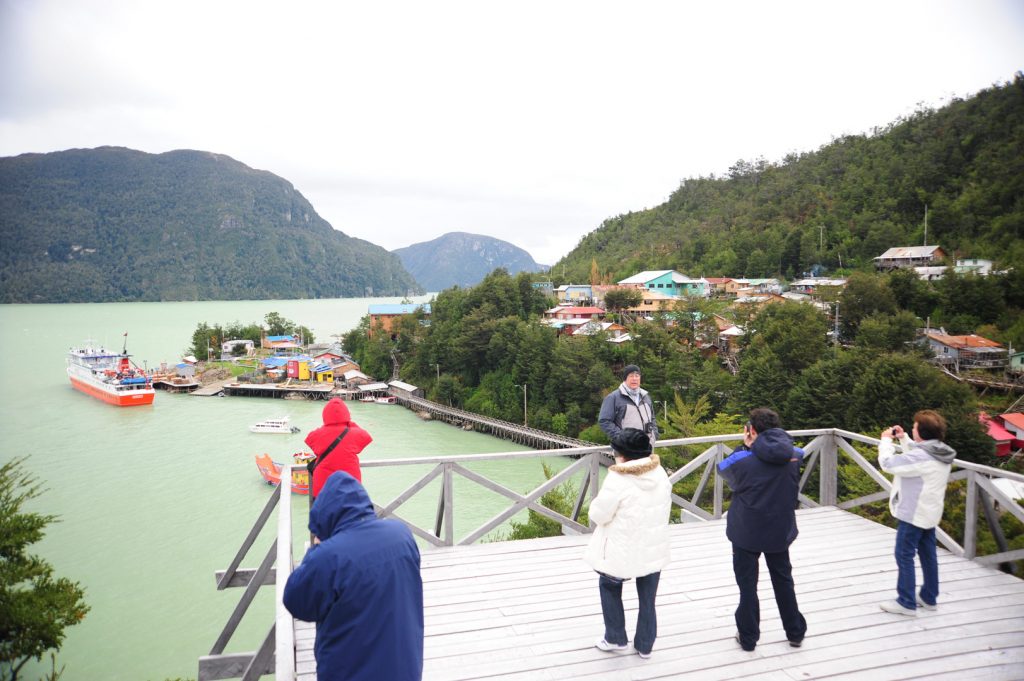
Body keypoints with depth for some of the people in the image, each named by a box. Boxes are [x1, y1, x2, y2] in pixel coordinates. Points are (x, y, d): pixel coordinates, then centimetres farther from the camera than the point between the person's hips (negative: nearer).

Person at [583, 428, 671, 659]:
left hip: (623, 551, -5)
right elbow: (666, 508, 9)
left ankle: (616, 639, 26)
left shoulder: (617, 480, -23)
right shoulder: (660, 474, -4)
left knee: (609, 585, 21)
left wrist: (597, 501, 5)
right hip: (654, 548, 5)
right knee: (647, 598, 18)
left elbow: (598, 515, -15)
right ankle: (645, 645, 30)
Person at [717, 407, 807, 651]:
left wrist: (746, 446, 3)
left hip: (747, 533, -4)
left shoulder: (743, 460, -20)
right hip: (780, 531, 4)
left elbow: (723, 468, 0)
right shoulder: (793, 456, -9)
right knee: (783, 580, 21)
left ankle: (748, 637, 19)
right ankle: (795, 632, 32)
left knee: (747, 584, 10)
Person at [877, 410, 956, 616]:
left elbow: (888, 463, -25)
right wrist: (903, 438, 12)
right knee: (928, 555, 17)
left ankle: (906, 603, 7)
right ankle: (928, 598, 29)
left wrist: (886, 440, -11)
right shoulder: (940, 453, 2)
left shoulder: (921, 457, -28)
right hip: (929, 513, 9)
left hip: (913, 514, -9)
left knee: (904, 556, 1)